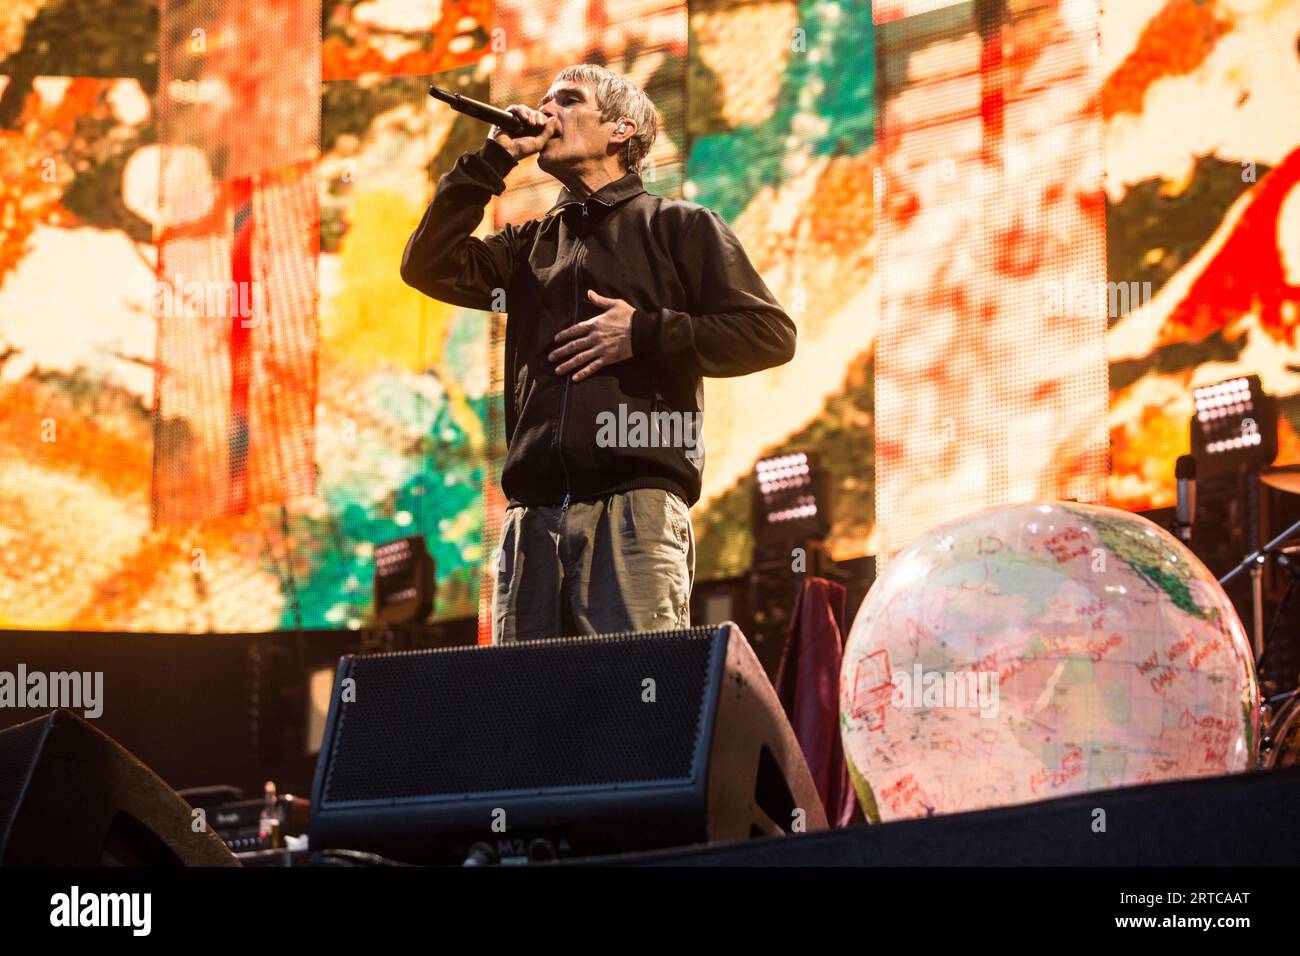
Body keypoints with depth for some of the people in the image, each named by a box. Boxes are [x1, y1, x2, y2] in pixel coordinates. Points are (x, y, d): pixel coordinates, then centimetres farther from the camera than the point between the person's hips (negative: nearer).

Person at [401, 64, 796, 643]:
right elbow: (429, 266, 11)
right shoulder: (531, 245, 27)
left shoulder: (678, 226, 13)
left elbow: (772, 333, 4)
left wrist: (645, 335, -5)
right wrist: (493, 159, 11)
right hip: (533, 518, 5)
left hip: (636, 504, -4)